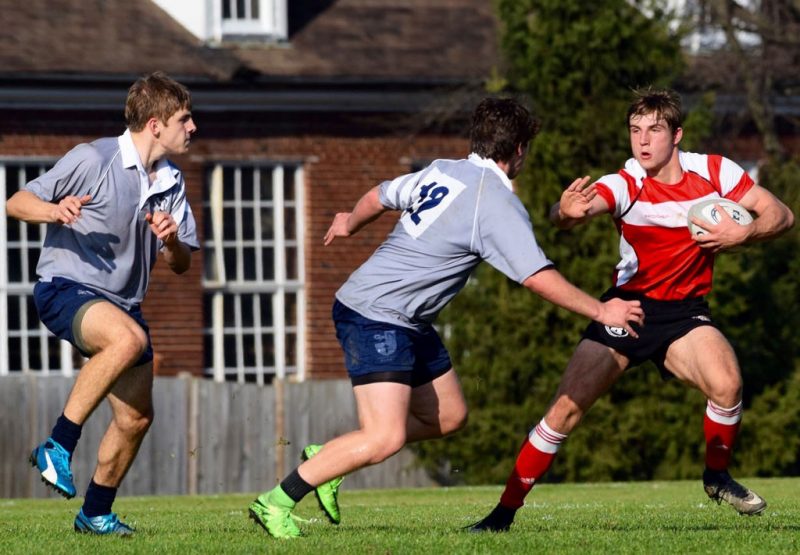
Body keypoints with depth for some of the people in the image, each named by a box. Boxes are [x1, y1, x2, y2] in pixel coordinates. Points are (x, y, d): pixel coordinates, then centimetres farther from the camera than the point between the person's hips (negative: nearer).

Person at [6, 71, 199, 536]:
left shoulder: (171, 182, 8)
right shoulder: (93, 159, -12)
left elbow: (182, 265, 12)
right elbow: (17, 202, -9)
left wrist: (171, 240, -12)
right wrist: (53, 211, -31)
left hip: (123, 303, 8)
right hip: (65, 289, -8)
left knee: (136, 418, 7)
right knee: (128, 339, -38)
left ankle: (96, 512, 27)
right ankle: (58, 447, -29)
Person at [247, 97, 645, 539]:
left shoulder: (441, 170, 8)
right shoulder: (499, 205, -16)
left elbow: (379, 196, 23)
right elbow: (539, 278, -20)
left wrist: (349, 223, 45)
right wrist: (600, 311, -11)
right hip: (377, 317, -10)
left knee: (448, 417, 14)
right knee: (385, 439, -18)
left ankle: (327, 456, 19)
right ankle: (276, 503, -11)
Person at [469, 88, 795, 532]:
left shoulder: (713, 172, -8)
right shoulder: (625, 185, -16)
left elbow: (781, 215, -2)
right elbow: (580, 209, -38)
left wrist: (742, 234, -23)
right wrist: (567, 212, -63)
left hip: (684, 312, 1)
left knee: (727, 383, -28)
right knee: (566, 408, -10)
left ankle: (718, 477, 0)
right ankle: (505, 511, 2)